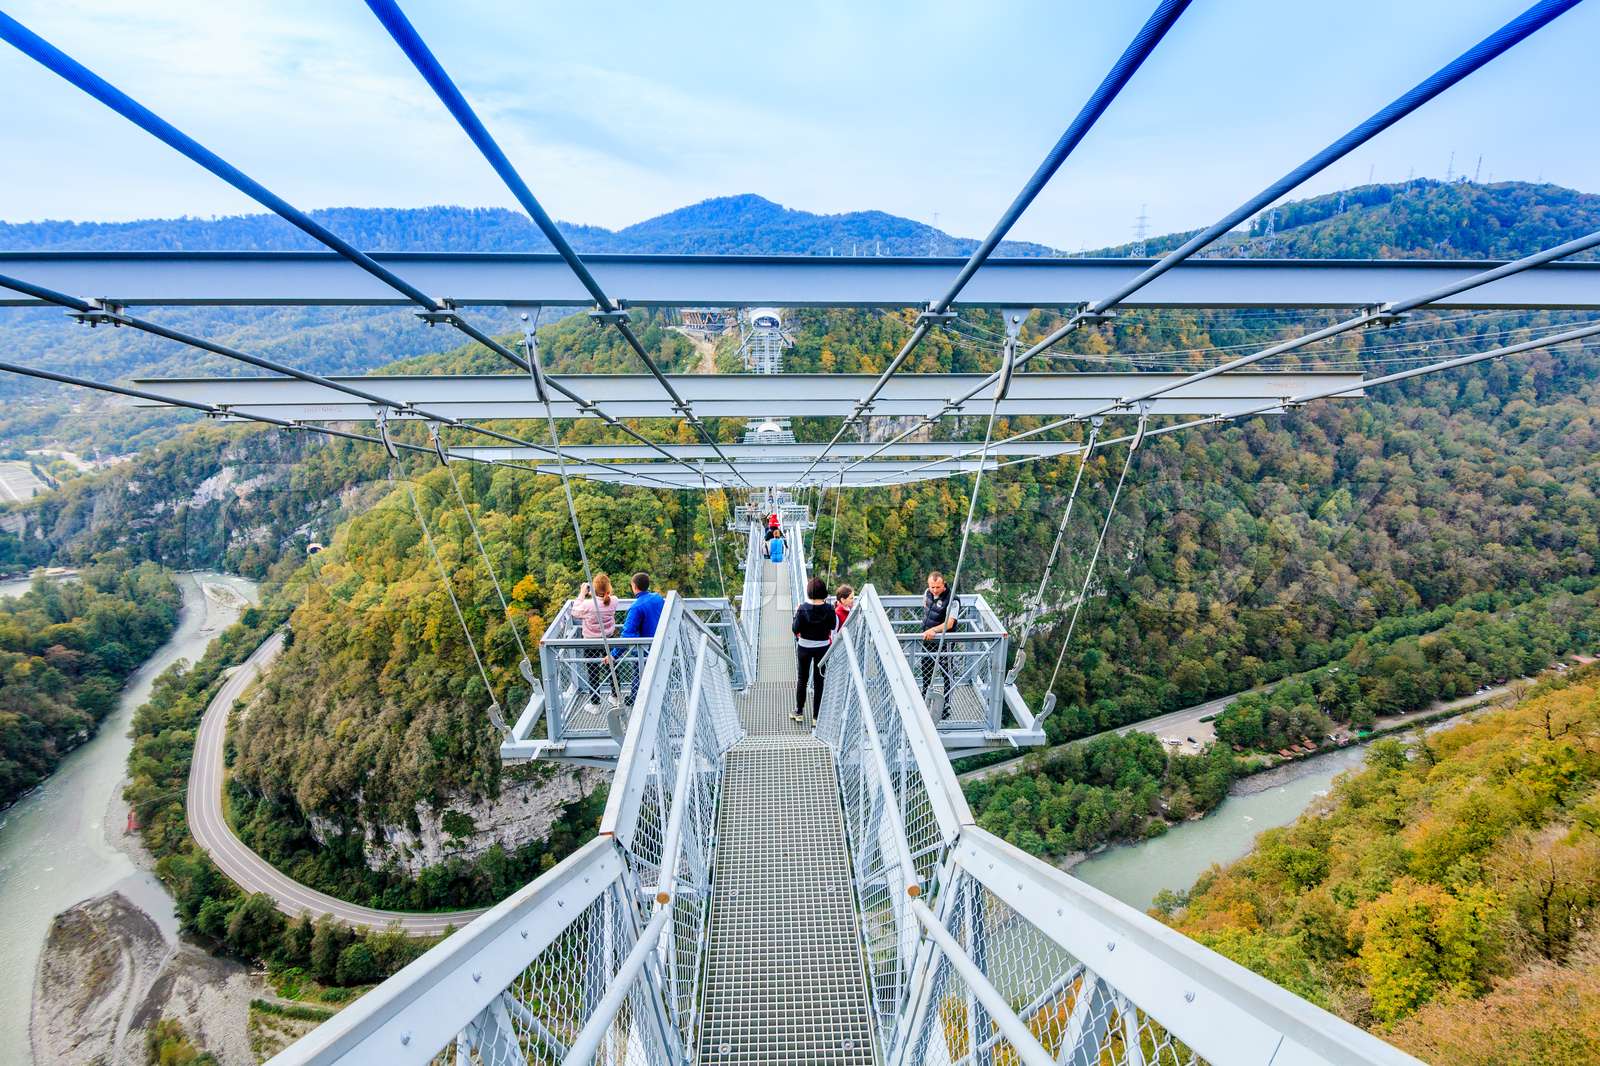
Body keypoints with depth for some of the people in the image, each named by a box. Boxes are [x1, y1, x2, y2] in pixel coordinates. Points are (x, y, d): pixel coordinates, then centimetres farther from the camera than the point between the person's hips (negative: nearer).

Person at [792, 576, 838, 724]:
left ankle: (799, 712, 26)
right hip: (822, 647, 0)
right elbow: (833, 626, 1)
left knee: (802, 679, 17)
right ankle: (816, 716, 14)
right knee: (819, 681, 10)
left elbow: (796, 630, -13)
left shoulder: (803, 609, -17)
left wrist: (796, 614, 0)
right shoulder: (828, 609, -14)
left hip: (804, 647, 0)